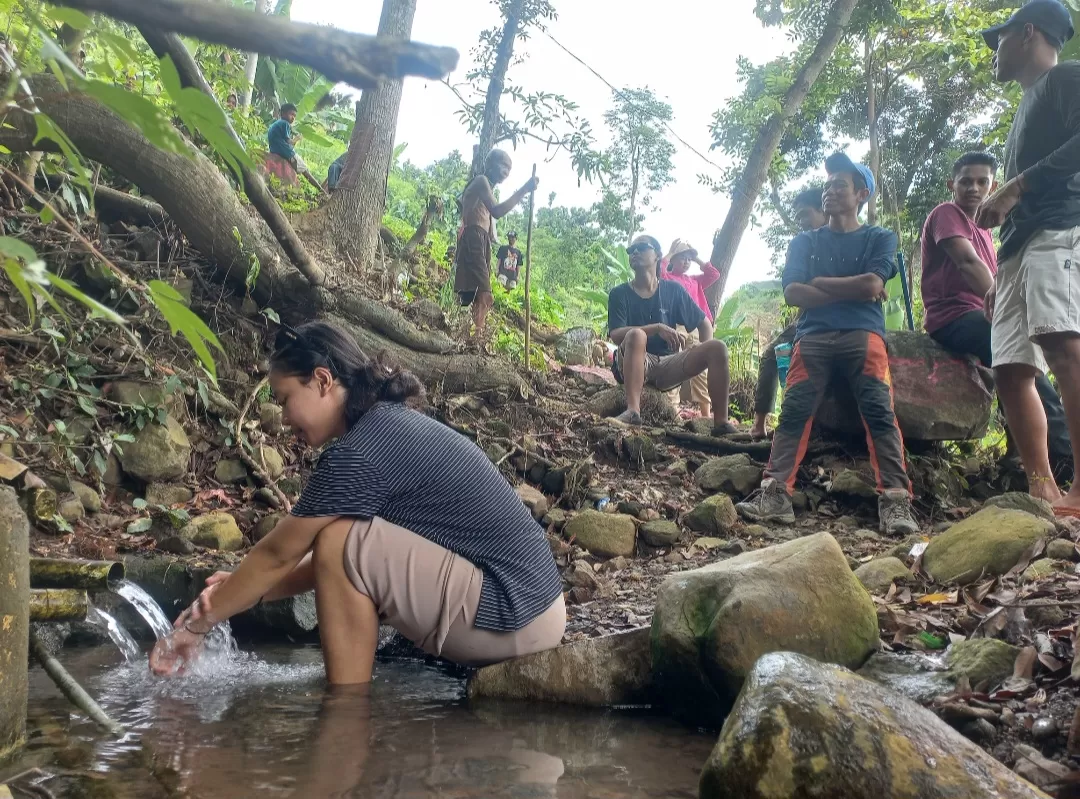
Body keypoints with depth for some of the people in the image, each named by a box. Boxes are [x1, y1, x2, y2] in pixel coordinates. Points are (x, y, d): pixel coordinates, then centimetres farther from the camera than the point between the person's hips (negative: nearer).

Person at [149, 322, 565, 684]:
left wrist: (198, 623, 7)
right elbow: (330, 566, 16)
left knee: (343, 545, -14)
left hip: (515, 616, -10)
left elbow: (278, 554, -6)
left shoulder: (356, 453, -17)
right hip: (530, 600, 10)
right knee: (351, 555, 18)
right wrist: (244, 592, 13)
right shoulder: (394, 427, 11)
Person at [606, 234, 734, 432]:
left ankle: (721, 422, -21)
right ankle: (633, 410, -46)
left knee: (717, 347, -17)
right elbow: (615, 335, -13)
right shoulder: (619, 294, 2)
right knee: (636, 334, -35)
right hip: (633, 366, -3)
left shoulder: (673, 290, 10)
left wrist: (703, 357, -2)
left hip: (667, 366, 3)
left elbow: (704, 324, 16)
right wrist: (657, 328, -23)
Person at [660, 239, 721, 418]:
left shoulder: (695, 280, 25)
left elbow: (714, 274, 22)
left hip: (696, 328, 6)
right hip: (675, 327, -6)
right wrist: (670, 253, 1)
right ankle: (672, 409, -15)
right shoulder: (668, 277, 8)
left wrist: (696, 258, 21)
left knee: (701, 371, 2)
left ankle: (706, 413, 3)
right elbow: (659, 270, -12)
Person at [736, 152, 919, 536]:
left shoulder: (880, 238, 16)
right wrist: (851, 291, 0)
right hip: (813, 337, 2)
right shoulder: (805, 241, 22)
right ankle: (775, 494, -22)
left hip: (863, 335, -2)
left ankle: (896, 503, -24)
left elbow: (872, 286, -2)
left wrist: (820, 282, 5)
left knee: (880, 413, -18)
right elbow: (793, 294, 5)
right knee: (793, 413, -15)